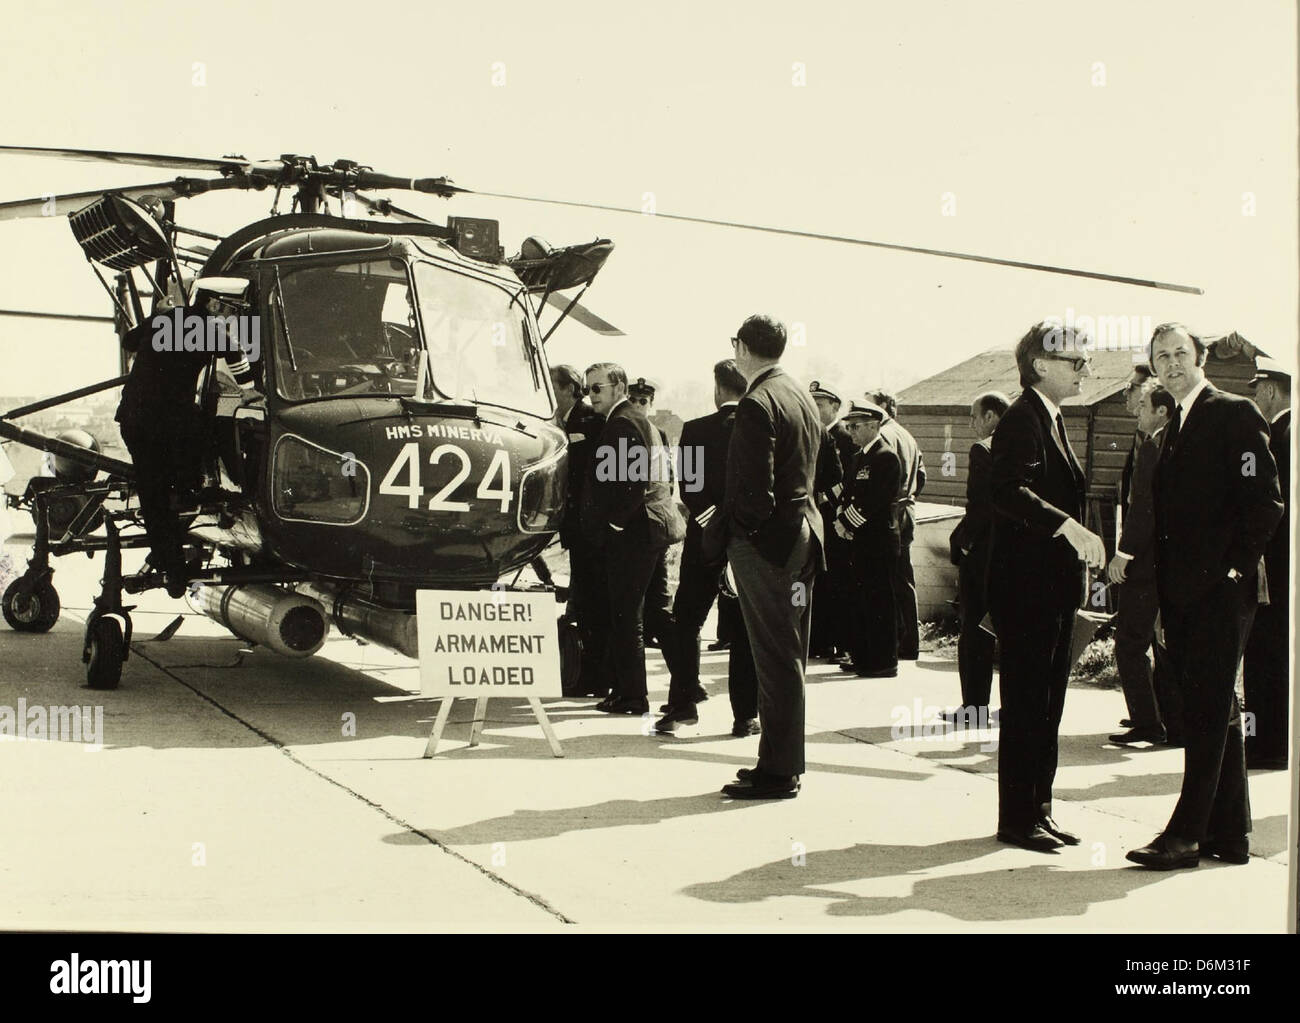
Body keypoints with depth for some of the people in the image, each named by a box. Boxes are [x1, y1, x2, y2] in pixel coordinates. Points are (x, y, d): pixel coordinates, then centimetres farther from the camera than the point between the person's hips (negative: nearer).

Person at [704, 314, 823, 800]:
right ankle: (783, 760, 23)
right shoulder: (801, 396, 13)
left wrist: (726, 531, -8)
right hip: (801, 532, 10)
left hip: (765, 541, -10)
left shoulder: (757, 404, -17)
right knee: (788, 658, 14)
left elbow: (755, 488, -23)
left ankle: (778, 773, 2)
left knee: (775, 659, -4)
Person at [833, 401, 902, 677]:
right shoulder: (860, 457, 18)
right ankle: (861, 657, 19)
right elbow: (849, 493, 18)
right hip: (861, 541, 9)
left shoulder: (886, 457, -11)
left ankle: (884, 662, 2)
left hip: (879, 540, -9)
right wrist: (841, 518, 0)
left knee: (879, 602, -4)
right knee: (860, 602, 12)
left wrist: (846, 522, -11)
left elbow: (873, 500, -18)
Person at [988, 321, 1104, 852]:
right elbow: (1008, 490, -29)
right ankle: (1016, 818, 5)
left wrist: (1082, 543, 16)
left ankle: (1039, 808, 20)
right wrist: (1068, 527, -36)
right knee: (1025, 703, -3)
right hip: (1024, 583, -10)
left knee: (1048, 702, 12)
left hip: (1055, 583, 10)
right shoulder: (1021, 419, -13)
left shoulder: (1052, 420, 17)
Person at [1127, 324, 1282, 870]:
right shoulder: (1173, 430, 19)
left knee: (1206, 712, -7)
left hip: (1220, 589, -8)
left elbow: (1265, 500, -11)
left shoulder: (1235, 414, -4)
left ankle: (1186, 834, -5)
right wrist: (1164, 591, 10)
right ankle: (1229, 833, 19)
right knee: (1216, 712, 12)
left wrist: (1237, 565, -14)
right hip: (1182, 592, 8)